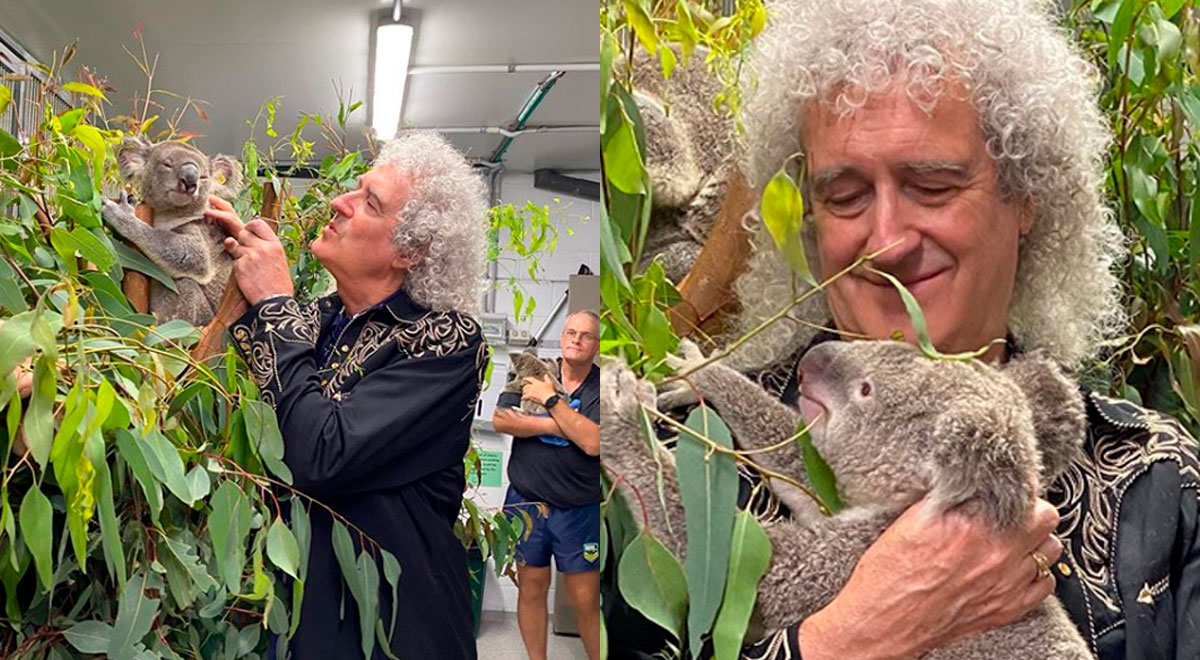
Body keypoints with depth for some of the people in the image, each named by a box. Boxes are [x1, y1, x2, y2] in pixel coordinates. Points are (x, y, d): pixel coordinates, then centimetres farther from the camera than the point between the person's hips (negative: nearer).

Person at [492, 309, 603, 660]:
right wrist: (562, 426, -15)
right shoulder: (532, 373, 3)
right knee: (531, 588, 11)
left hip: (580, 510, -2)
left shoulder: (601, 388, -5)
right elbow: (501, 420, -10)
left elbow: (593, 442, -20)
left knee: (585, 601, 1)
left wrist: (550, 400, -16)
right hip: (526, 501, 2)